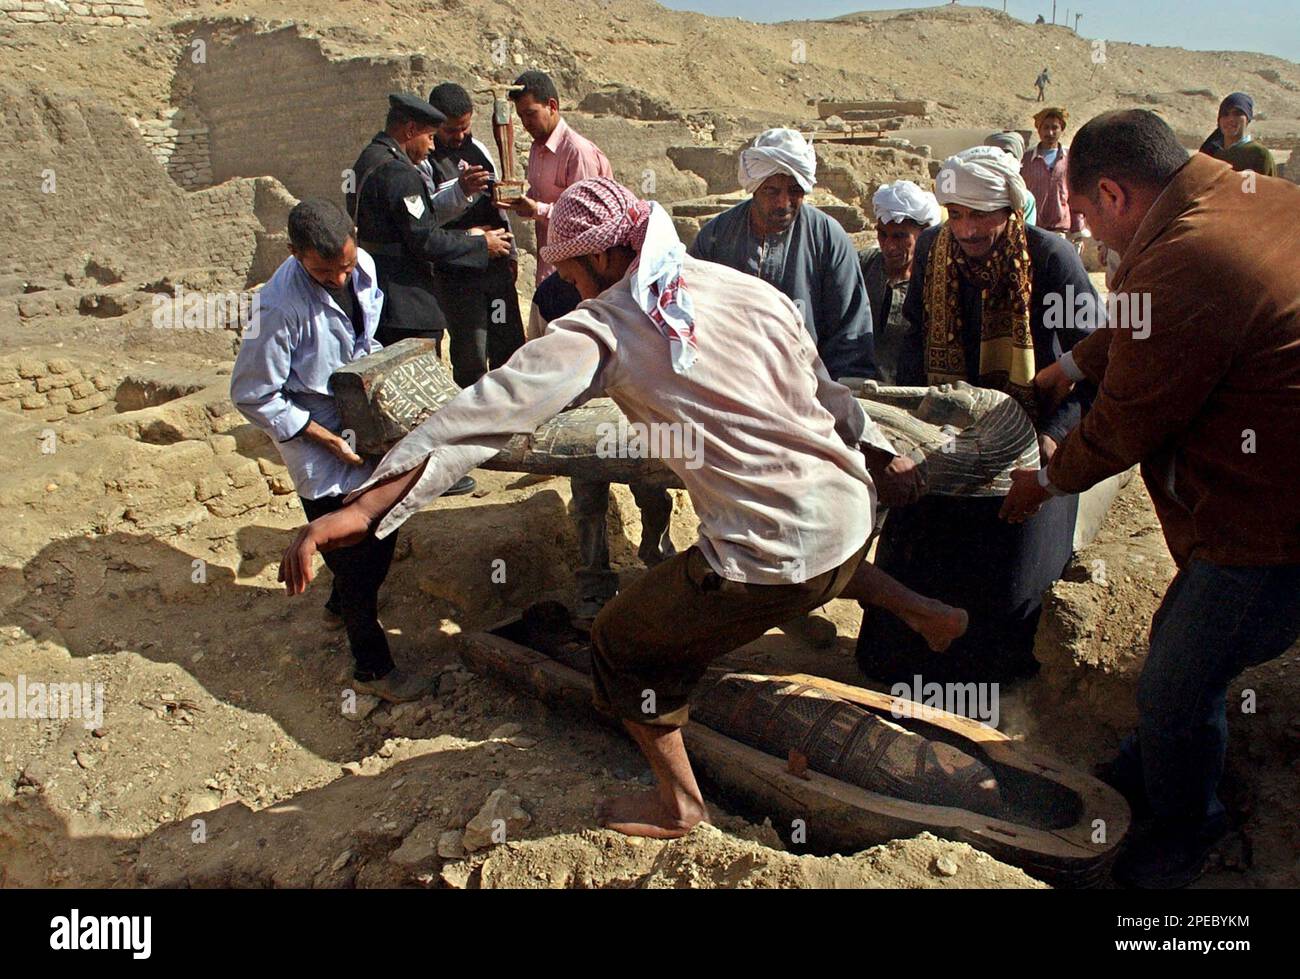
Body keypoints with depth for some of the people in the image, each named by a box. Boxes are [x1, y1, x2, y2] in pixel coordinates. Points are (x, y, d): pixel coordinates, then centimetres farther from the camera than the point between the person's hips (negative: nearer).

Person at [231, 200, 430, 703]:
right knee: (355, 556, 1)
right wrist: (330, 441, -20)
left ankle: (343, 603, 50)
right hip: (317, 439, -7)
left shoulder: (364, 266, -7)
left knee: (385, 525, 21)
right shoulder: (281, 306, -28)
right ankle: (372, 666, 19)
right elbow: (253, 395, -20)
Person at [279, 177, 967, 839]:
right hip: (854, 517, 7)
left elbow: (494, 406, -21)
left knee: (624, 647, 18)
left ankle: (677, 804, 31)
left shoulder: (602, 329, -10)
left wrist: (366, 504, -26)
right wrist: (882, 457, 29)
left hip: (770, 563, -7)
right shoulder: (749, 288, 7)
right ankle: (922, 611, 44)